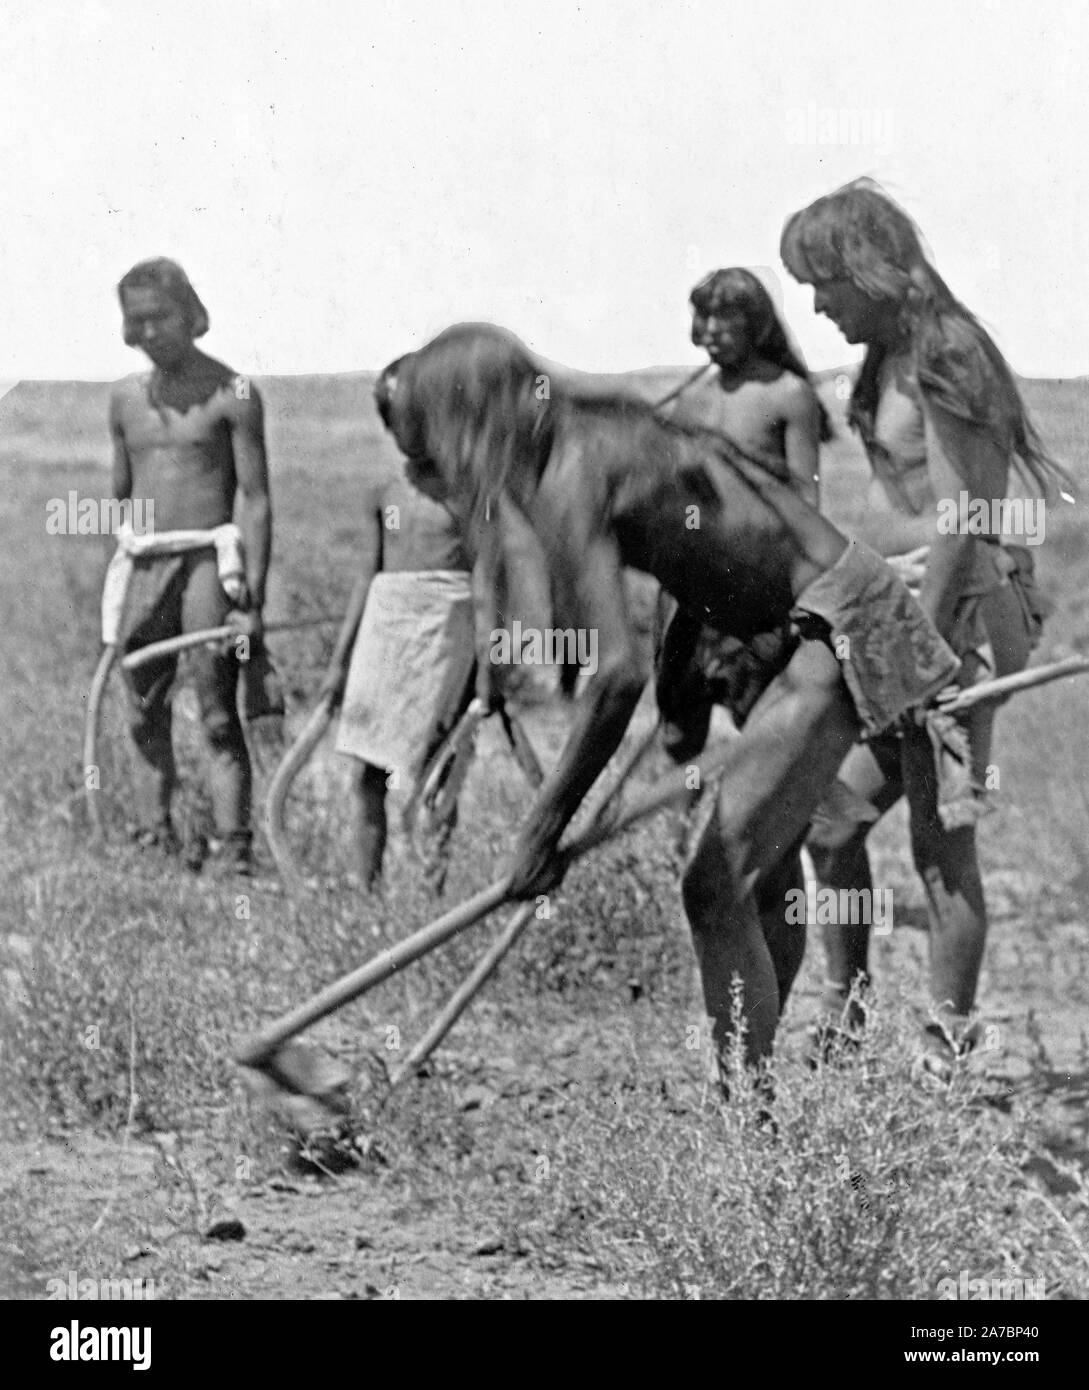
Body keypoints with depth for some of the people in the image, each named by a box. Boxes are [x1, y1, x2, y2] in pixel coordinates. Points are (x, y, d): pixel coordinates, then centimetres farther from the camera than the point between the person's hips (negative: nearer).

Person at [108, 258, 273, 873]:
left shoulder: (232, 394, -3)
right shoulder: (126, 397, 13)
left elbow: (256, 499, -6)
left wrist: (253, 597, -13)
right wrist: (118, 587, 16)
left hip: (208, 559, -5)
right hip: (142, 565, 5)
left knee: (219, 717, -9)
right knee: (146, 718, 7)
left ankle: (235, 849, -11)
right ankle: (153, 840, 12)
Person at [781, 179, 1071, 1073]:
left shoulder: (940, 361, -16)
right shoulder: (892, 356, 12)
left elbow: (958, 520, -20)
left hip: (952, 608, -9)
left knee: (942, 845, -2)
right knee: (829, 819, 8)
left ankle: (949, 1046, 5)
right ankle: (842, 1012, 19)